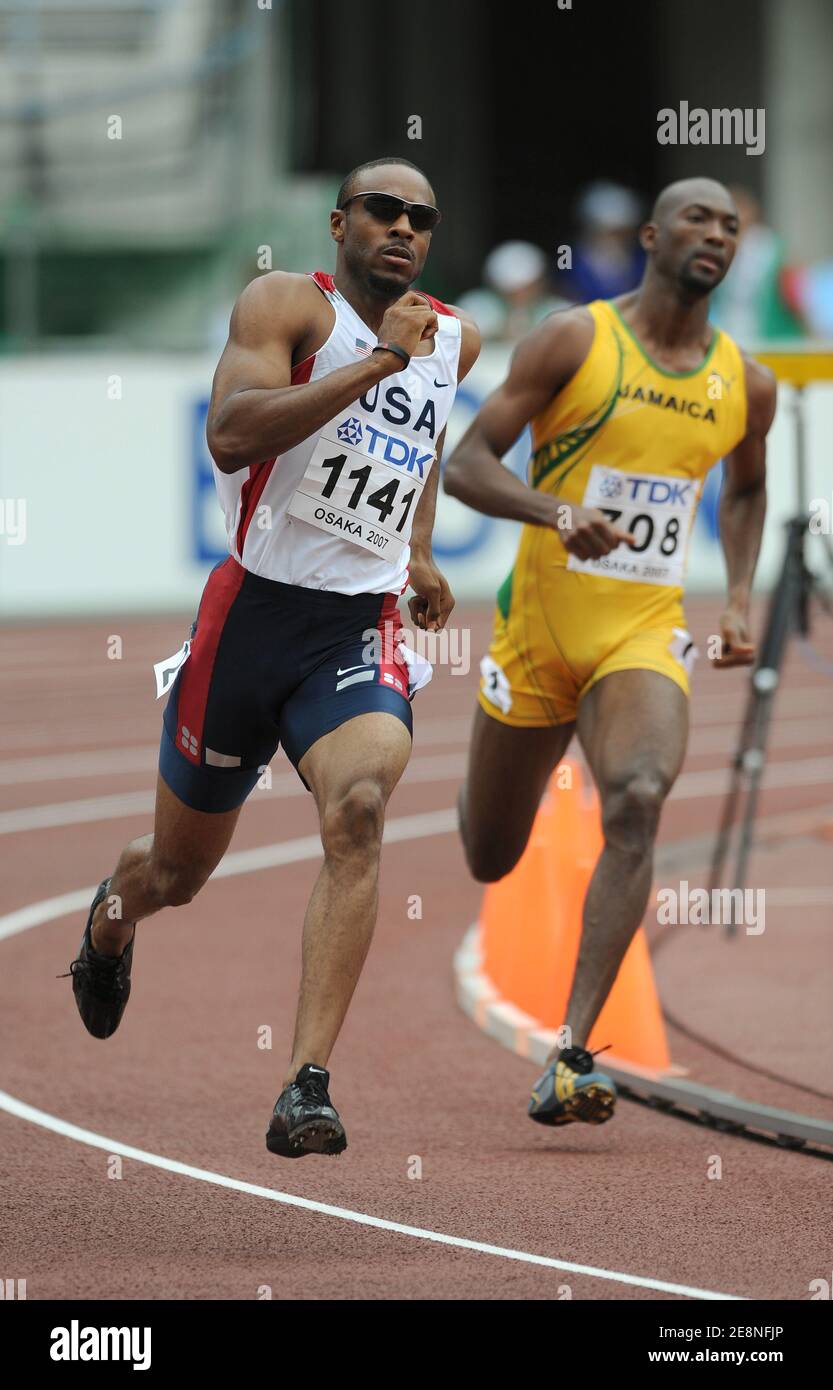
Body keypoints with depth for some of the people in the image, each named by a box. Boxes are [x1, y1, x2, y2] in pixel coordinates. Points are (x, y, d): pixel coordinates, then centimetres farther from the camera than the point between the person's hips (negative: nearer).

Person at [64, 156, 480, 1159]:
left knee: (358, 809, -28)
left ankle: (307, 1085, -33)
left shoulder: (454, 341, 12)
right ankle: (112, 920, 53)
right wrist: (376, 363, -28)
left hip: (361, 627, 3)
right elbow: (230, 435, -25)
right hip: (254, 613, -3)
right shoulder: (288, 306, -8)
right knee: (179, 867, 13)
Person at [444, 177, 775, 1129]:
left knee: (638, 804, -28)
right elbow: (465, 464, -11)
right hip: (542, 623, -1)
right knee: (489, 859, 12)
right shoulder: (574, 340, -7)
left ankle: (571, 1059, -31)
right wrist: (558, 513, -29)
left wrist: (740, 599, 12)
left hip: (645, 633, 1)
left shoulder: (746, 385, 5)